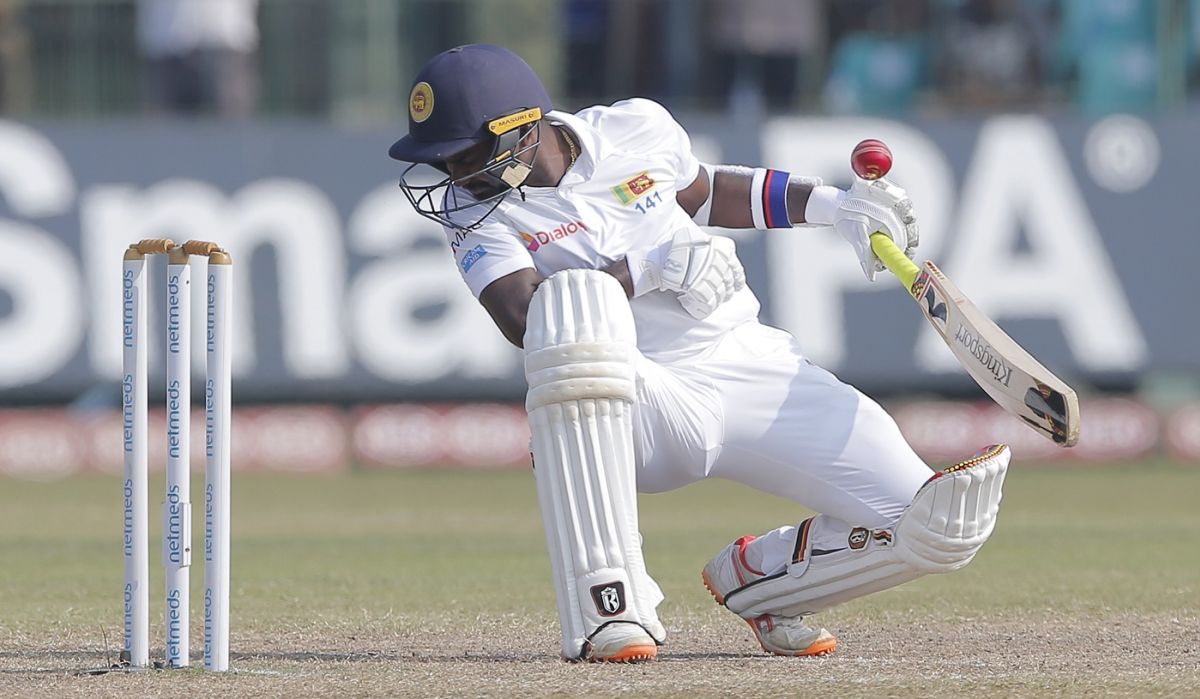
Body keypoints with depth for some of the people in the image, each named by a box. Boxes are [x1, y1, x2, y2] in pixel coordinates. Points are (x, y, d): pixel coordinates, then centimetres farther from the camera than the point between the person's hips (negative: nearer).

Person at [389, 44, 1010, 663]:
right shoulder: (475, 213, -4)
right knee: (573, 298, -39)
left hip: (757, 370, 3)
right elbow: (521, 319, -21)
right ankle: (608, 605, -35)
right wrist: (650, 269, -25)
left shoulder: (638, 129, 5)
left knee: (937, 531, -15)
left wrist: (830, 206, 15)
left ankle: (756, 575, 15)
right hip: (632, 415, -3)